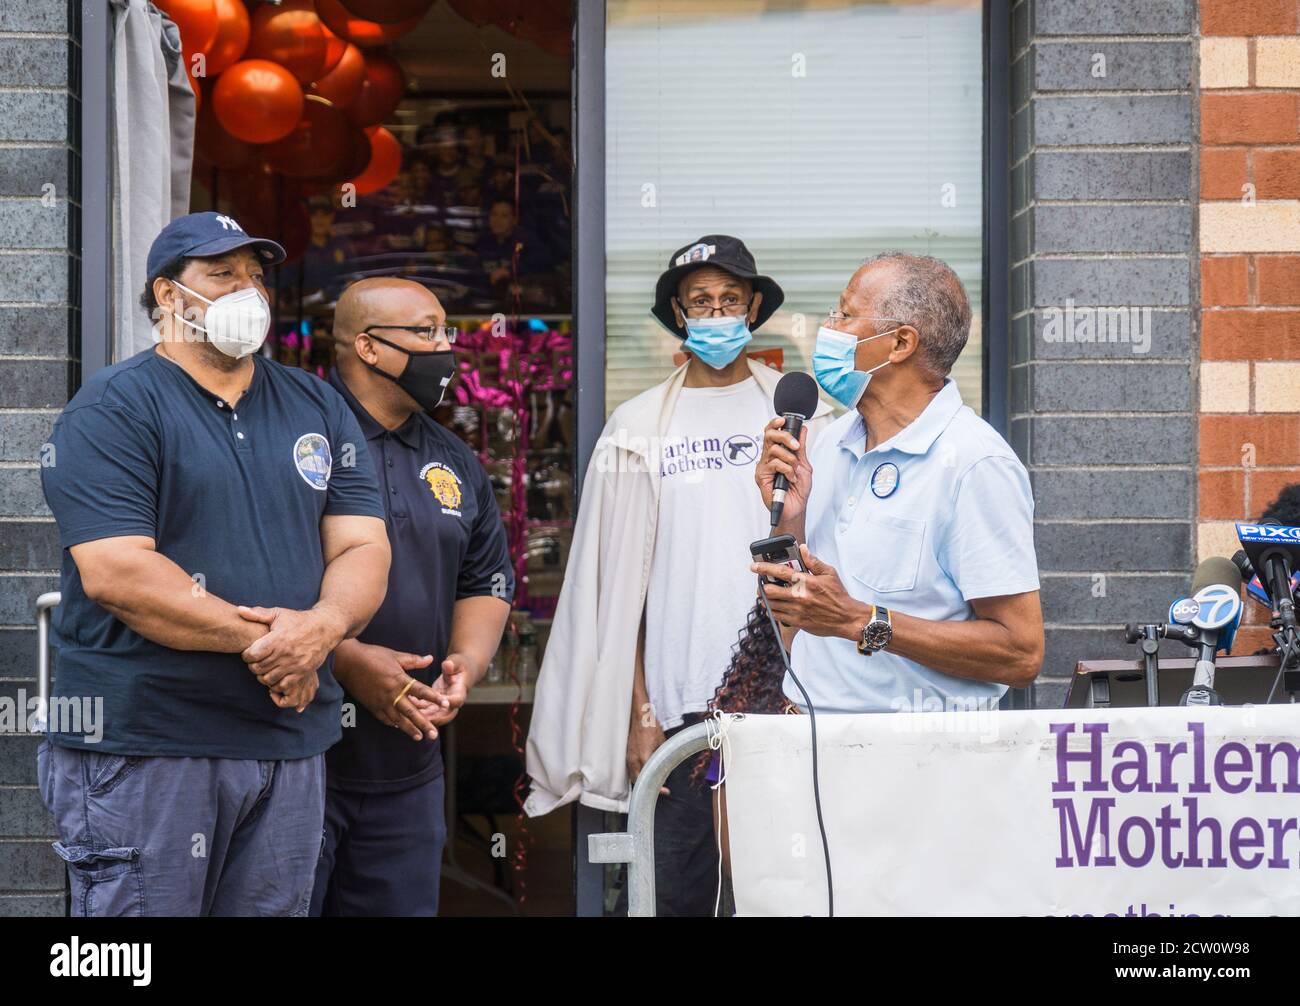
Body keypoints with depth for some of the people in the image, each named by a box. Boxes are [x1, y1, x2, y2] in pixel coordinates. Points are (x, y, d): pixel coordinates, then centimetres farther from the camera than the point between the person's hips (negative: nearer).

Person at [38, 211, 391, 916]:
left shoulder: (318, 408, 15)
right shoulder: (113, 409, -4)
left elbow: (363, 547, 8)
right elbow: (113, 572, -16)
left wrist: (323, 625, -15)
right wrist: (261, 641, -16)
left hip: (292, 741, 6)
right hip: (142, 744, -5)